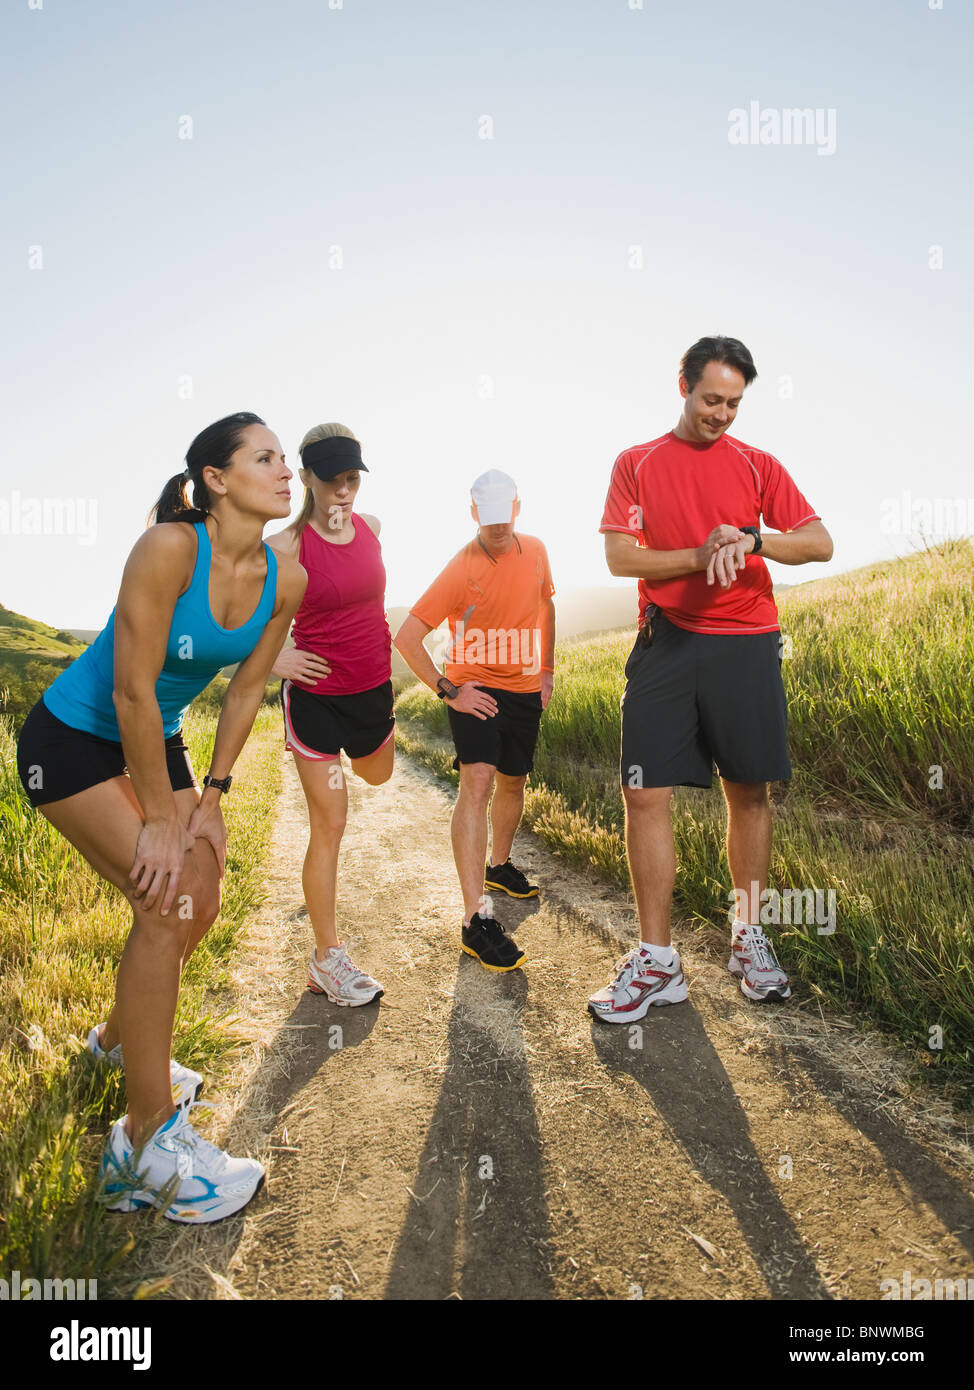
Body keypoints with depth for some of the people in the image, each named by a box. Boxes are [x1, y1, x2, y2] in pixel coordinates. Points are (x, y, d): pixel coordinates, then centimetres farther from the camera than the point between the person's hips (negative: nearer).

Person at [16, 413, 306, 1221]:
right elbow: (132, 691, -27)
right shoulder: (170, 548, -28)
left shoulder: (286, 580, -9)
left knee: (201, 904, 7)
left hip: (156, 740, 7)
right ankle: (150, 1141, -4)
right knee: (164, 901, -18)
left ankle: (120, 1040, 37)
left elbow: (247, 689, 0)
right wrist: (159, 822, -21)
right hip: (73, 739, -7)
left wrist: (211, 799, 0)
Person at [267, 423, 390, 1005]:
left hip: (374, 685, 6)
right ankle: (328, 959, 10)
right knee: (330, 823, -3)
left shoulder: (372, 527, 0)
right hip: (316, 694, -6)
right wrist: (271, 657, -17)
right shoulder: (288, 547, -17)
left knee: (378, 776, 30)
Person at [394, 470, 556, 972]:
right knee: (477, 782, -21)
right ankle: (476, 920, -22)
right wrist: (447, 691, -19)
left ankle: (498, 865, 44)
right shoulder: (461, 569, -18)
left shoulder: (535, 551, 0)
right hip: (474, 688, -6)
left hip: (525, 691, 6)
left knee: (512, 781, 18)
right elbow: (406, 638, -20)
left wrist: (548, 668, 16)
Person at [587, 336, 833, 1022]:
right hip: (666, 646, -1)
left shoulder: (757, 465, 11)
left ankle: (749, 937, 24)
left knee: (749, 791, 6)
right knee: (646, 794, -6)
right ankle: (657, 960, 6)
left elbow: (821, 542, 3)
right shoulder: (636, 463, 10)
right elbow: (619, 555, -1)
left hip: (746, 645, 1)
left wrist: (750, 539, -16)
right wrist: (703, 556, -14)